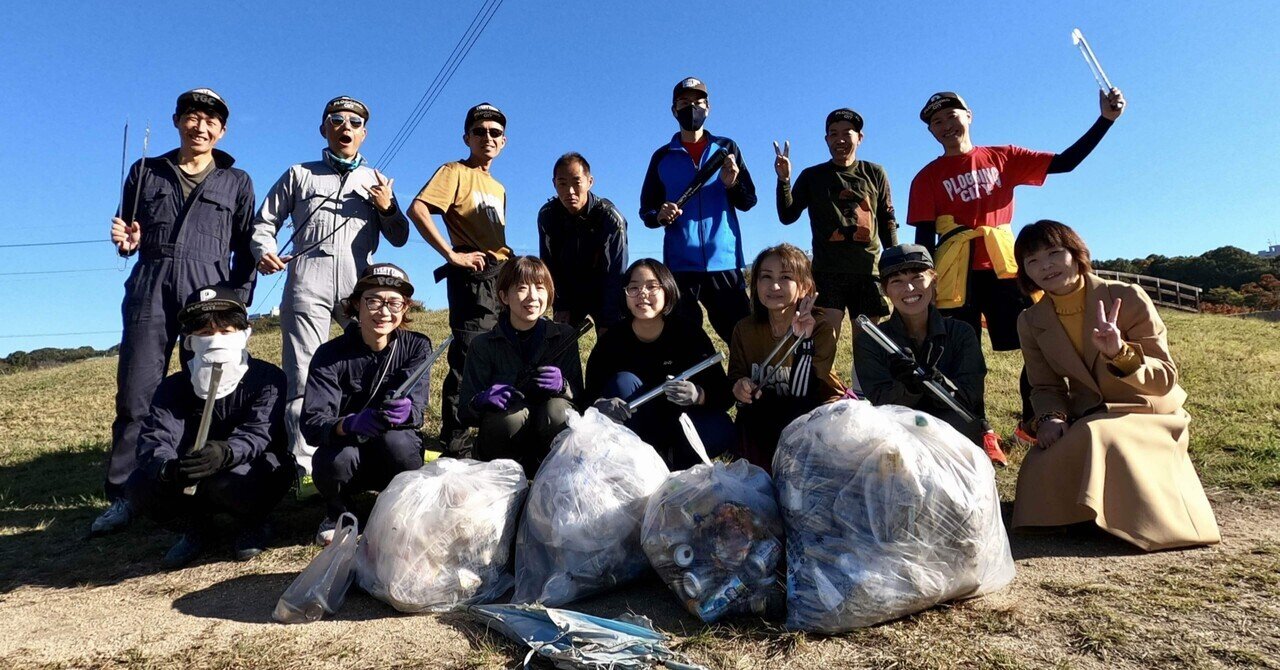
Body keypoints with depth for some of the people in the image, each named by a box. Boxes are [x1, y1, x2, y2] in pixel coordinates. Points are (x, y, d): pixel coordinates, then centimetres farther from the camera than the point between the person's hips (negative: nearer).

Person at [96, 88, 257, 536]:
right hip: (150, 290, 2)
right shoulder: (145, 172, 19)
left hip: (211, 293, -1)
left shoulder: (236, 182, 14)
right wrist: (126, 241, -2)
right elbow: (127, 232, 22)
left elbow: (245, 247, 8)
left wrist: (239, 300, -2)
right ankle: (122, 496, 3)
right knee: (135, 394, -3)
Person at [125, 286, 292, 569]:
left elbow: (259, 434, -26)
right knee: (139, 486, -19)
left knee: (224, 480, -35)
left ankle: (252, 523, -1)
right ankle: (195, 526, 9)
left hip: (256, 473, -4)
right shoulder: (174, 387, 0)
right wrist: (168, 468, -40)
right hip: (192, 483, 4)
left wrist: (224, 453, -49)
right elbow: (154, 439, -16)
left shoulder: (267, 378, -11)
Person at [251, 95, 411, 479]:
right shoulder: (300, 174, 20)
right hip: (307, 282, -1)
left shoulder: (375, 181, 23)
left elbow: (399, 238, 18)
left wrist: (386, 208, -1)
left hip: (359, 284, 1)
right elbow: (264, 222, 17)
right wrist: (264, 251, -4)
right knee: (304, 376, -5)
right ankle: (303, 465, -2)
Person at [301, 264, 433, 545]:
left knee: (396, 440, -34)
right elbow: (311, 424, -22)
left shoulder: (416, 346, -9)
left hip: (396, 456, 0)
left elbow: (416, 407, -21)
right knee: (337, 458, -34)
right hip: (347, 449, 0)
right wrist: (350, 424, -45)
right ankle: (337, 514, 4)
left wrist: (404, 411, -47)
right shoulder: (329, 355, -11)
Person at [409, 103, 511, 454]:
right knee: (468, 358, -10)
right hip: (474, 274, -8)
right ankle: (453, 441, -1)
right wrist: (452, 254, -18)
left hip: (503, 275, 8)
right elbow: (417, 210, -16)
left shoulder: (498, 188, 24)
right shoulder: (456, 172, -1)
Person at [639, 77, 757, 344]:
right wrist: (660, 216, -12)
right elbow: (646, 209, 11)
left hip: (725, 263, 0)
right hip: (680, 265, 0)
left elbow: (748, 201, 7)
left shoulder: (727, 149, 10)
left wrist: (732, 184, -13)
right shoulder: (662, 157, 11)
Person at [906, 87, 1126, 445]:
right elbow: (924, 238, -1)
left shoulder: (1003, 157, 11)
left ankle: (1031, 423, 18)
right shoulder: (928, 178, 4)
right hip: (957, 273, -2)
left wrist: (1105, 120, -3)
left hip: (1004, 265, 3)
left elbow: (1065, 162, 8)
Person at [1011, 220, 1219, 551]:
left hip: (1147, 416, -3)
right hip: (1086, 424, 4)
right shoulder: (1031, 321, -1)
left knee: (1097, 439, -36)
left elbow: (1165, 380, -15)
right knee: (1041, 467, -24)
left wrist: (1119, 353, -35)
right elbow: (1045, 387, 2)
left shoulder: (1128, 298, -13)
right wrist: (1050, 418, -21)